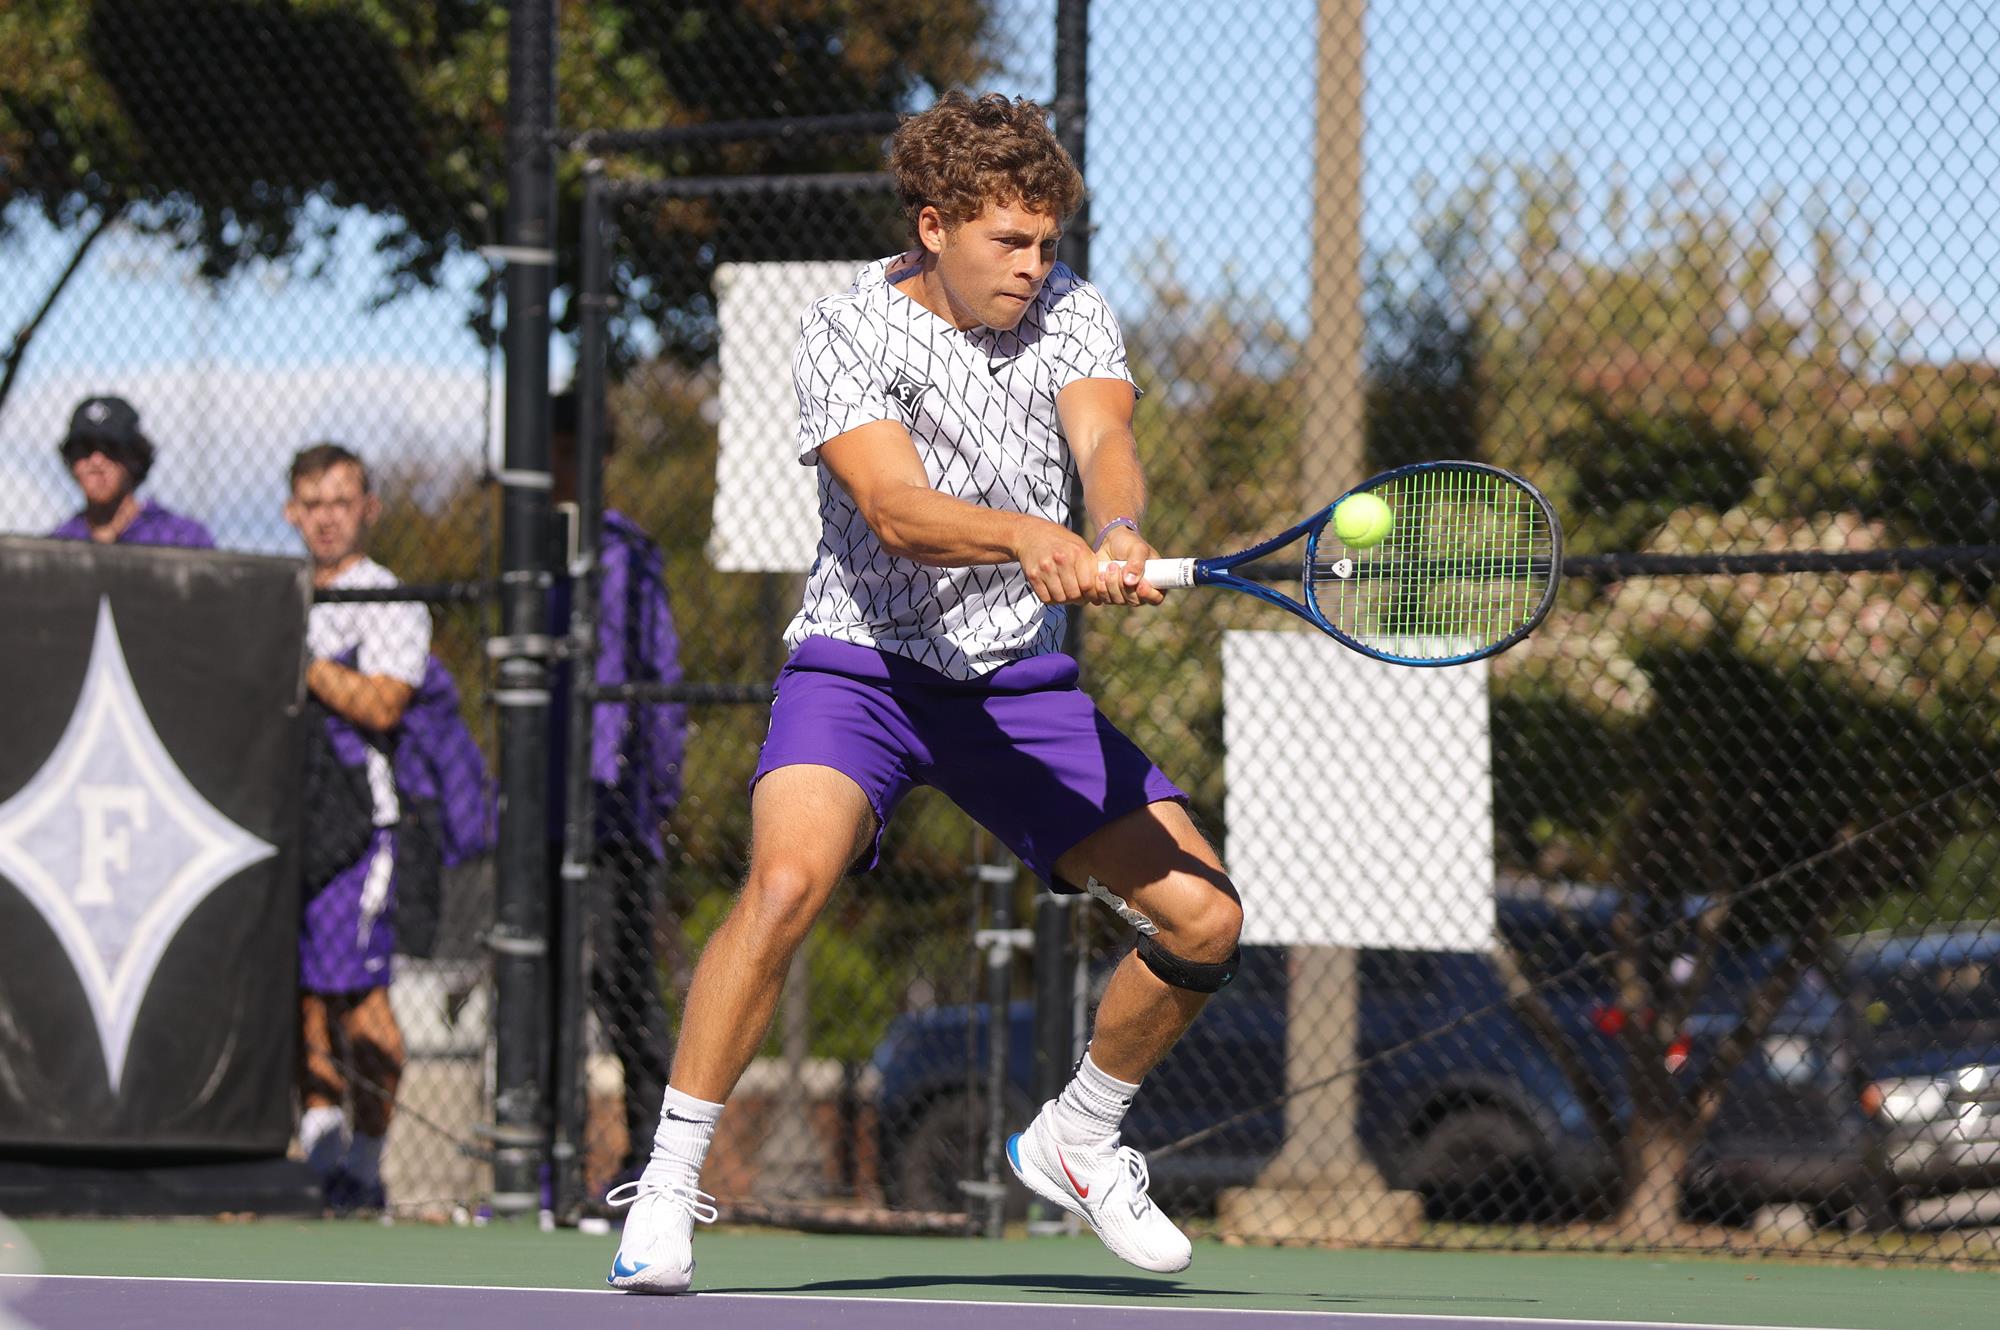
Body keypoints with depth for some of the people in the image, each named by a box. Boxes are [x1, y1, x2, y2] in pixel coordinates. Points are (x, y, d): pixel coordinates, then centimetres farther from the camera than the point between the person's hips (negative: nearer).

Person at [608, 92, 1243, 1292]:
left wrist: (1119, 539, -43)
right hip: (862, 663, -4)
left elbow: (1105, 440, -20)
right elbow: (896, 511, -28)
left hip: (1023, 682, 5)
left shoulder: (1069, 314, -1)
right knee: (788, 878, -32)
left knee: (1203, 916, -4)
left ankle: (1078, 1138, 23)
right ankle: (669, 1185, -22)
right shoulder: (850, 336, -13)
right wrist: (1026, 539, -48)